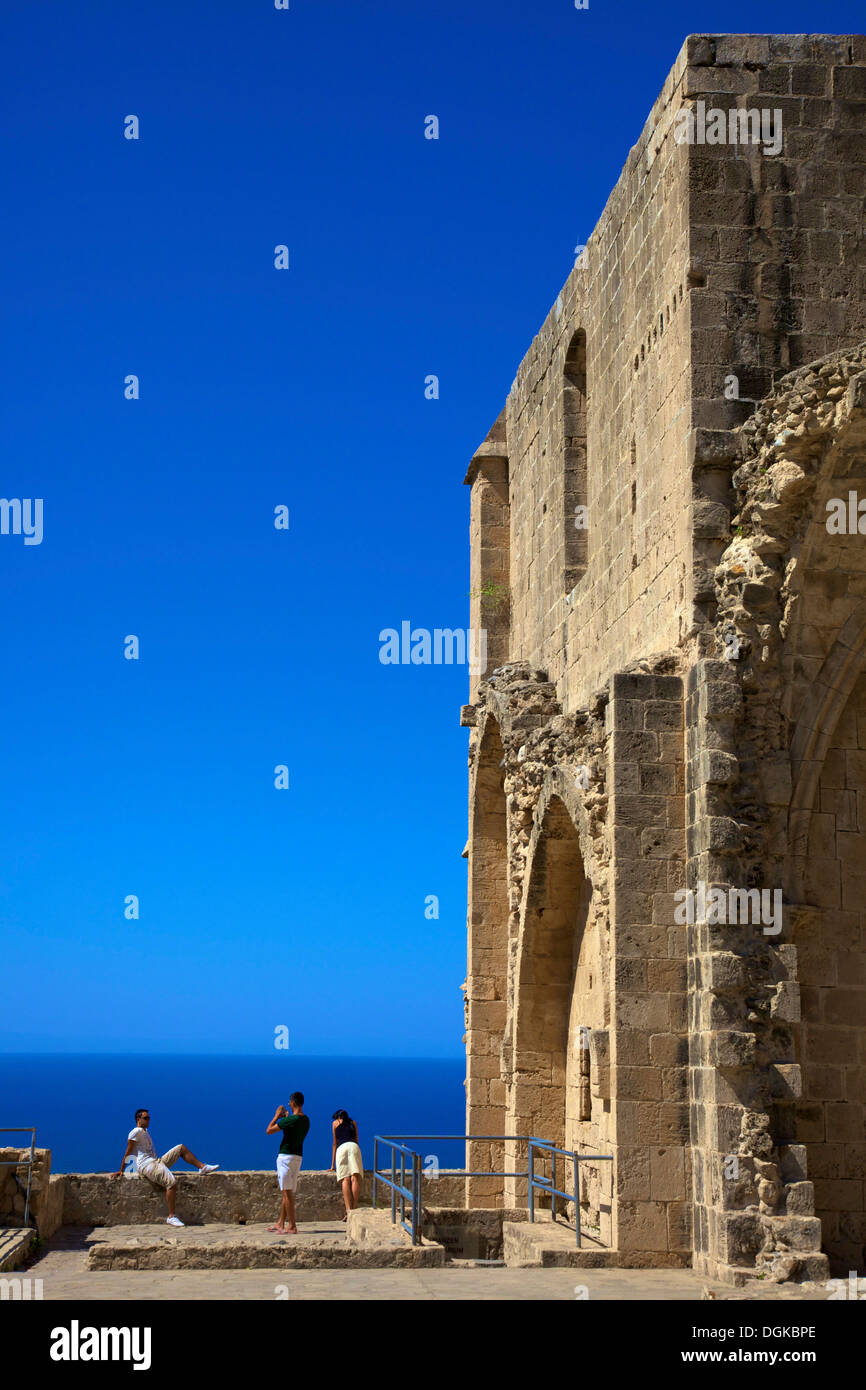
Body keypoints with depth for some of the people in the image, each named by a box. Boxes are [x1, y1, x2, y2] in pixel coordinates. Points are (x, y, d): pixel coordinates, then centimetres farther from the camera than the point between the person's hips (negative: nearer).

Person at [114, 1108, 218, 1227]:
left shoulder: (144, 1132, 21)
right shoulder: (136, 1132, -8)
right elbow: (127, 1153, -7)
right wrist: (121, 1170, -6)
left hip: (156, 1162, 10)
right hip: (147, 1166, -10)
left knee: (181, 1148, 11)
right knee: (172, 1182, -31)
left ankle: (202, 1167, 18)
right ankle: (171, 1217, -30)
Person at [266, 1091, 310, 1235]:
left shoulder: (290, 1120, -18)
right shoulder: (306, 1120, 8)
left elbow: (269, 1130, -9)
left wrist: (277, 1115, 3)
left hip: (286, 1156, -9)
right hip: (298, 1156, 9)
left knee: (287, 1192, -8)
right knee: (286, 1192, 16)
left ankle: (292, 1226, -11)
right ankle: (280, 1223, 23)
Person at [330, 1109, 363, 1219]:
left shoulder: (335, 1123, 29)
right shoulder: (353, 1123, 31)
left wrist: (333, 1165, 32)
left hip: (341, 1148, -1)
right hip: (353, 1146, 1)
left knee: (345, 1179, -13)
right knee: (355, 1178, -10)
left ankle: (348, 1210, -28)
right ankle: (354, 1209, -24)